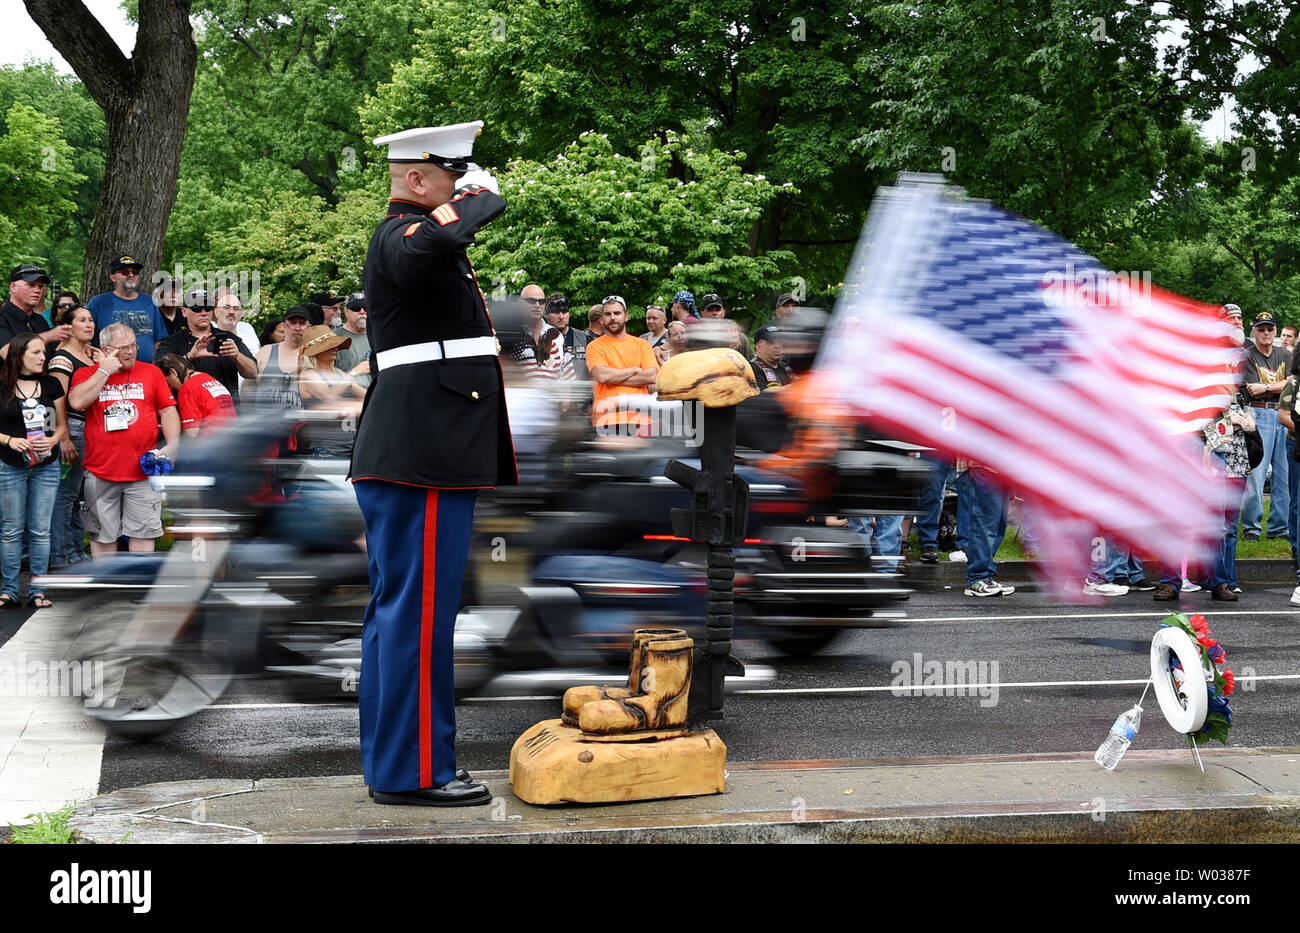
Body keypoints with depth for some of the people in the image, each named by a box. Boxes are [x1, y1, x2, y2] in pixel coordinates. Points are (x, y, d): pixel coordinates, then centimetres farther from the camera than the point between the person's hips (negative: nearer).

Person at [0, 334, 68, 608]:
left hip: (46, 467, 2)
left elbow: (62, 425, 10)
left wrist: (53, 440, -9)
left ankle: (38, 591, 8)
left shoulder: (51, 385, 6)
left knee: (40, 530, 3)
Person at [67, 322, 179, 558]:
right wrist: (104, 371, -9)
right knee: (102, 532, 7)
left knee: (143, 529, 0)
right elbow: (77, 402, -14)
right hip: (101, 471, 0)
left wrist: (172, 444, -6)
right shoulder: (86, 375, 5)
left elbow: (168, 410, 8)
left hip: (143, 470, 0)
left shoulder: (151, 372, 9)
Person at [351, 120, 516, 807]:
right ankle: (412, 771, -3)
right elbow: (437, 241, -36)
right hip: (424, 459, -11)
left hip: (420, 458, 11)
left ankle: (391, 760, 21)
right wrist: (481, 199, -20)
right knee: (420, 609, -7)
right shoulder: (400, 235, -12)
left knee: (399, 609, 13)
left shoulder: (411, 237, 22)